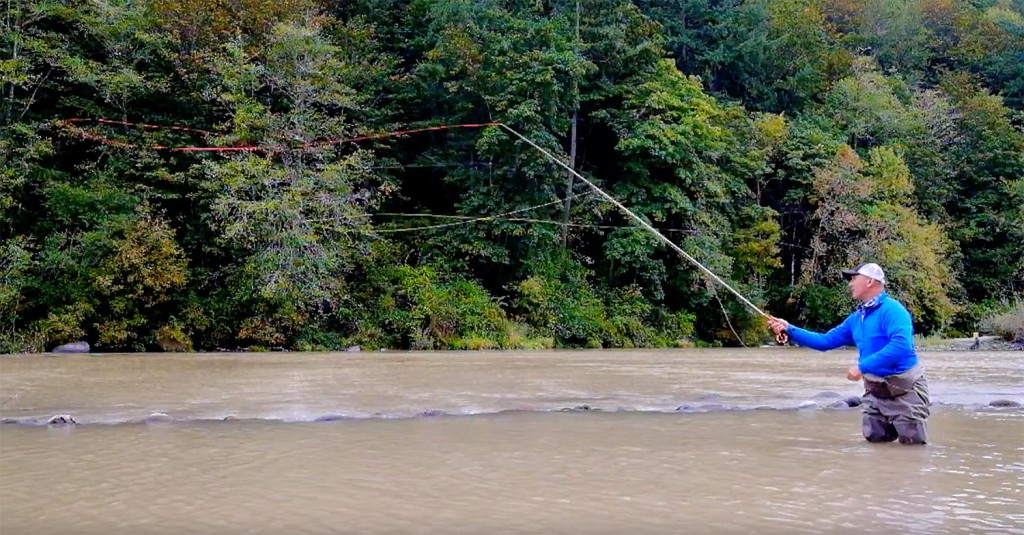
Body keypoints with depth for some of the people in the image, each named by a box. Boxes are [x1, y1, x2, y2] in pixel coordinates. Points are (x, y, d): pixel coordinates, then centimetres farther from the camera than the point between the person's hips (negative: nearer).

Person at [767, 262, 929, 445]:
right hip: (876, 390, 8)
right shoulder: (856, 318, 11)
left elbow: (901, 345, -30)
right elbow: (825, 341, 14)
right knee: (875, 440, 11)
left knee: (914, 445, -1)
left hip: (905, 389, -8)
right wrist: (789, 329, 6)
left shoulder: (892, 309, -16)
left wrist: (862, 366, -28)